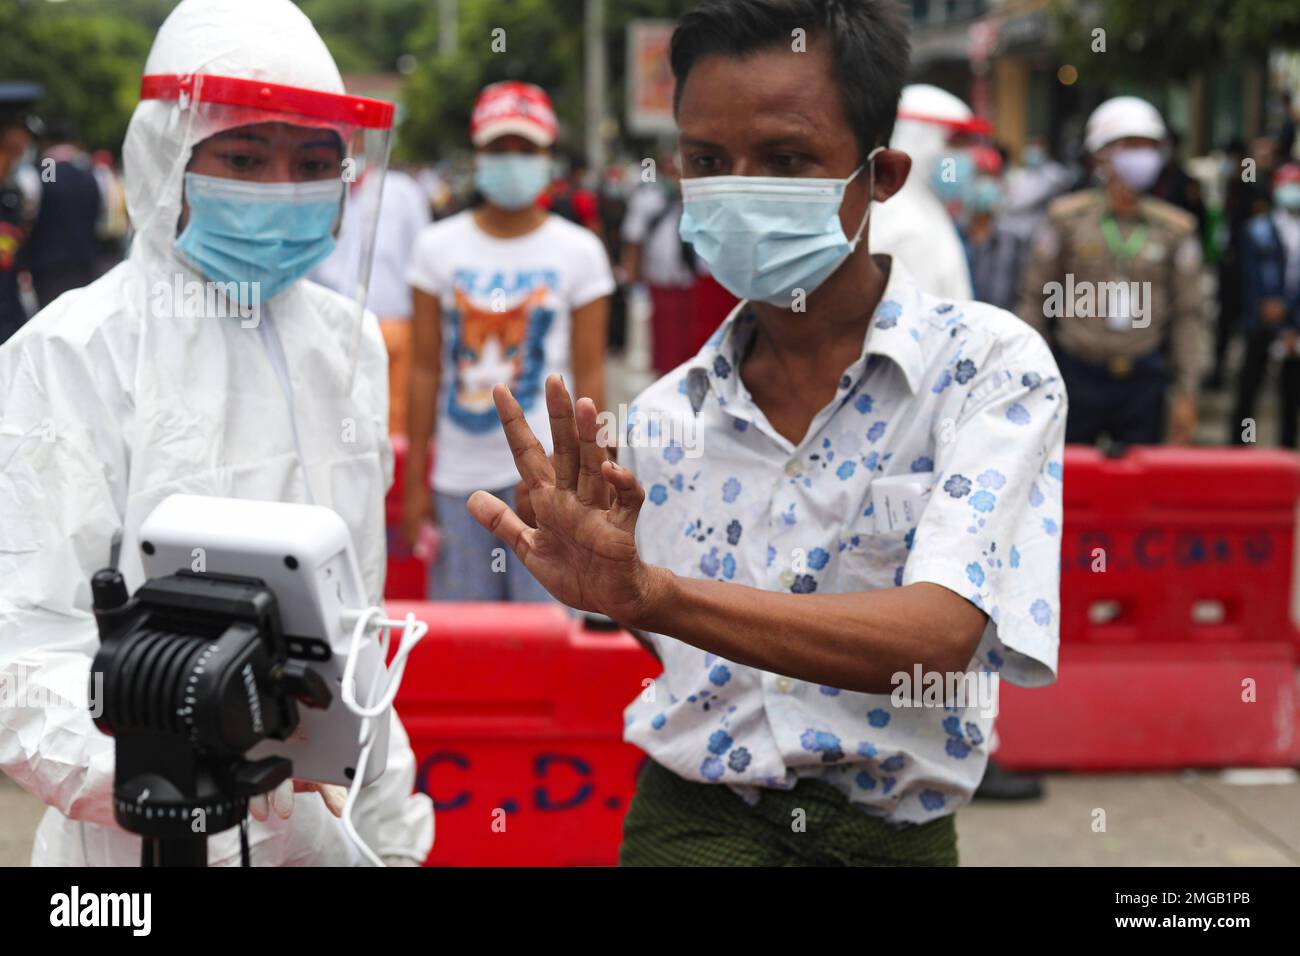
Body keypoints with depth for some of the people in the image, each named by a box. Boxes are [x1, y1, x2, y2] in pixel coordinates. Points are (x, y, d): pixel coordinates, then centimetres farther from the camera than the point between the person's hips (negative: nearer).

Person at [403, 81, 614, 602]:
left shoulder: (579, 251, 4)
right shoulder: (437, 246, 7)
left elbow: (589, 374, 4)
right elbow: (425, 369, 7)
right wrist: (415, 480, 5)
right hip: (459, 477, 2)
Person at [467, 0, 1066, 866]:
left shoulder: (990, 367, -7)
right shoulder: (668, 413, 6)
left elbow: (938, 636, -23)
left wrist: (647, 591, -32)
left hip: (887, 834, 2)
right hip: (692, 820, -2)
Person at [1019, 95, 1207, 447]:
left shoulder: (1175, 229, 2)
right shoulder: (1068, 217, -1)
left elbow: (1189, 313, 5)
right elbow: (1035, 297, 4)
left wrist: (1187, 392, 1)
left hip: (1144, 379, 1)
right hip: (1078, 375, -1)